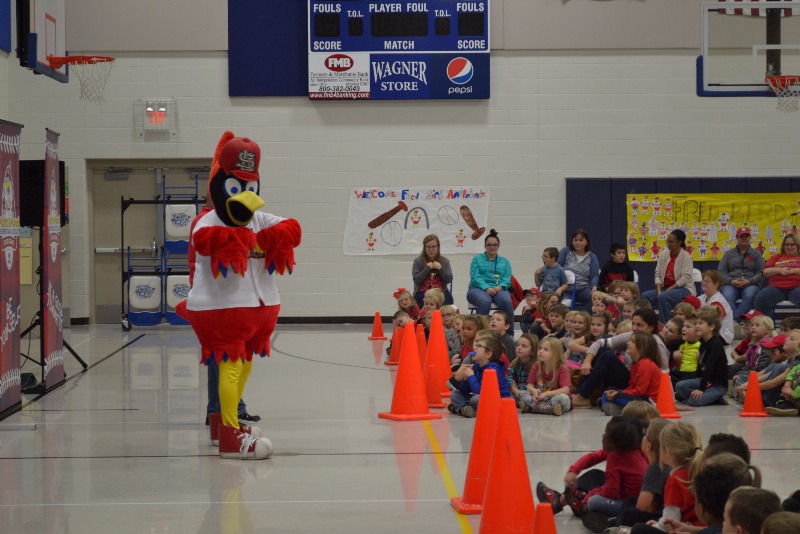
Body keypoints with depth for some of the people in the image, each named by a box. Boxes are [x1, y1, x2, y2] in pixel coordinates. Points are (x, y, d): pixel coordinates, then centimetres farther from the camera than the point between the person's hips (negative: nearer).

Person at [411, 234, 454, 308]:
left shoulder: (445, 261, 15)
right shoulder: (418, 261, 10)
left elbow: (449, 279, 6)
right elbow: (416, 279, -1)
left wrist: (440, 268, -5)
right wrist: (427, 268, -6)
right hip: (422, 292, -2)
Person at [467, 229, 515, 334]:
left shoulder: (504, 262, 23)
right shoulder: (477, 259, 15)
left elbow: (507, 278, 8)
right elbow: (475, 277, -1)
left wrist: (500, 287, -15)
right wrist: (487, 288, -18)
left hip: (499, 289, 2)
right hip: (478, 289, -2)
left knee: (506, 301, -34)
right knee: (485, 301, -39)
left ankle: (509, 333, -27)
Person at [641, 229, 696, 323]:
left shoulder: (686, 256, -9)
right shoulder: (663, 254, 7)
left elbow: (684, 278, -16)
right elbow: (658, 274, 5)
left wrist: (668, 290, -20)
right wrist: (659, 290, -11)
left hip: (684, 289, -6)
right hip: (665, 288, 6)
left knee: (663, 297, -35)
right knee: (645, 296, -18)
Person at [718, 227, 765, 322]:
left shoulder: (756, 254, 19)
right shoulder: (729, 254, 22)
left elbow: (761, 273, 7)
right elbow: (721, 271, 11)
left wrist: (749, 281, -12)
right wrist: (731, 281, -9)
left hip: (750, 284, -1)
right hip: (731, 285, 1)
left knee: (749, 295, -38)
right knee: (727, 296, -35)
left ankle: (734, 319, -45)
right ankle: (735, 322, -50)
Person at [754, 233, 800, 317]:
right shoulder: (776, 257, 29)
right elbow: (765, 272, 16)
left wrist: (793, 270, -7)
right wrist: (780, 270, 0)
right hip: (776, 287, 2)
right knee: (761, 298, -29)